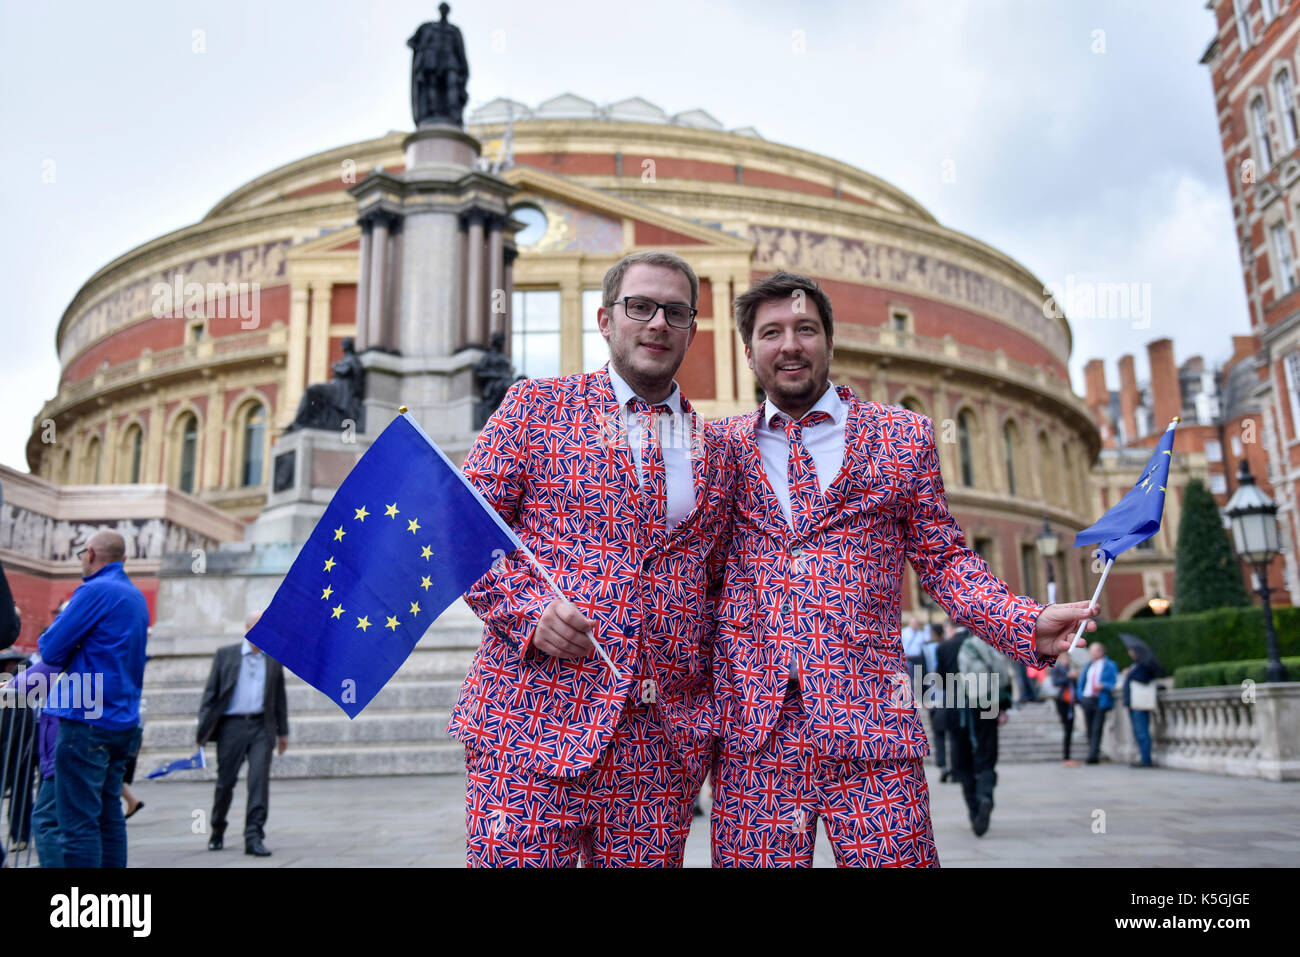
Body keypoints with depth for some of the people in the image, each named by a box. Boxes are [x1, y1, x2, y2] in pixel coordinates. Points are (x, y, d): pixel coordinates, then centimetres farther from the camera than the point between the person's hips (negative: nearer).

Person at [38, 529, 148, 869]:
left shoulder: (95, 591, -11)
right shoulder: (136, 596, 16)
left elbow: (50, 650, -9)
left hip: (86, 720, -9)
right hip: (122, 722, 9)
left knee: (79, 823, -6)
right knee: (108, 817, 13)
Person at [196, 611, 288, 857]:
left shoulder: (274, 659, 10)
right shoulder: (225, 655, 4)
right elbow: (210, 692, 3)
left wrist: (283, 731, 14)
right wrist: (203, 727, -3)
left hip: (261, 727, 1)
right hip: (231, 726, -1)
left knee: (260, 779, -11)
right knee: (225, 782, 9)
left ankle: (254, 837, -9)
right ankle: (217, 832, 31)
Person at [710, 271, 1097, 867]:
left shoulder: (903, 437, 8)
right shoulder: (723, 445, 10)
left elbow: (943, 560, 10)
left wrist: (1028, 624, -6)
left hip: (871, 727, 0)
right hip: (749, 729, 1)